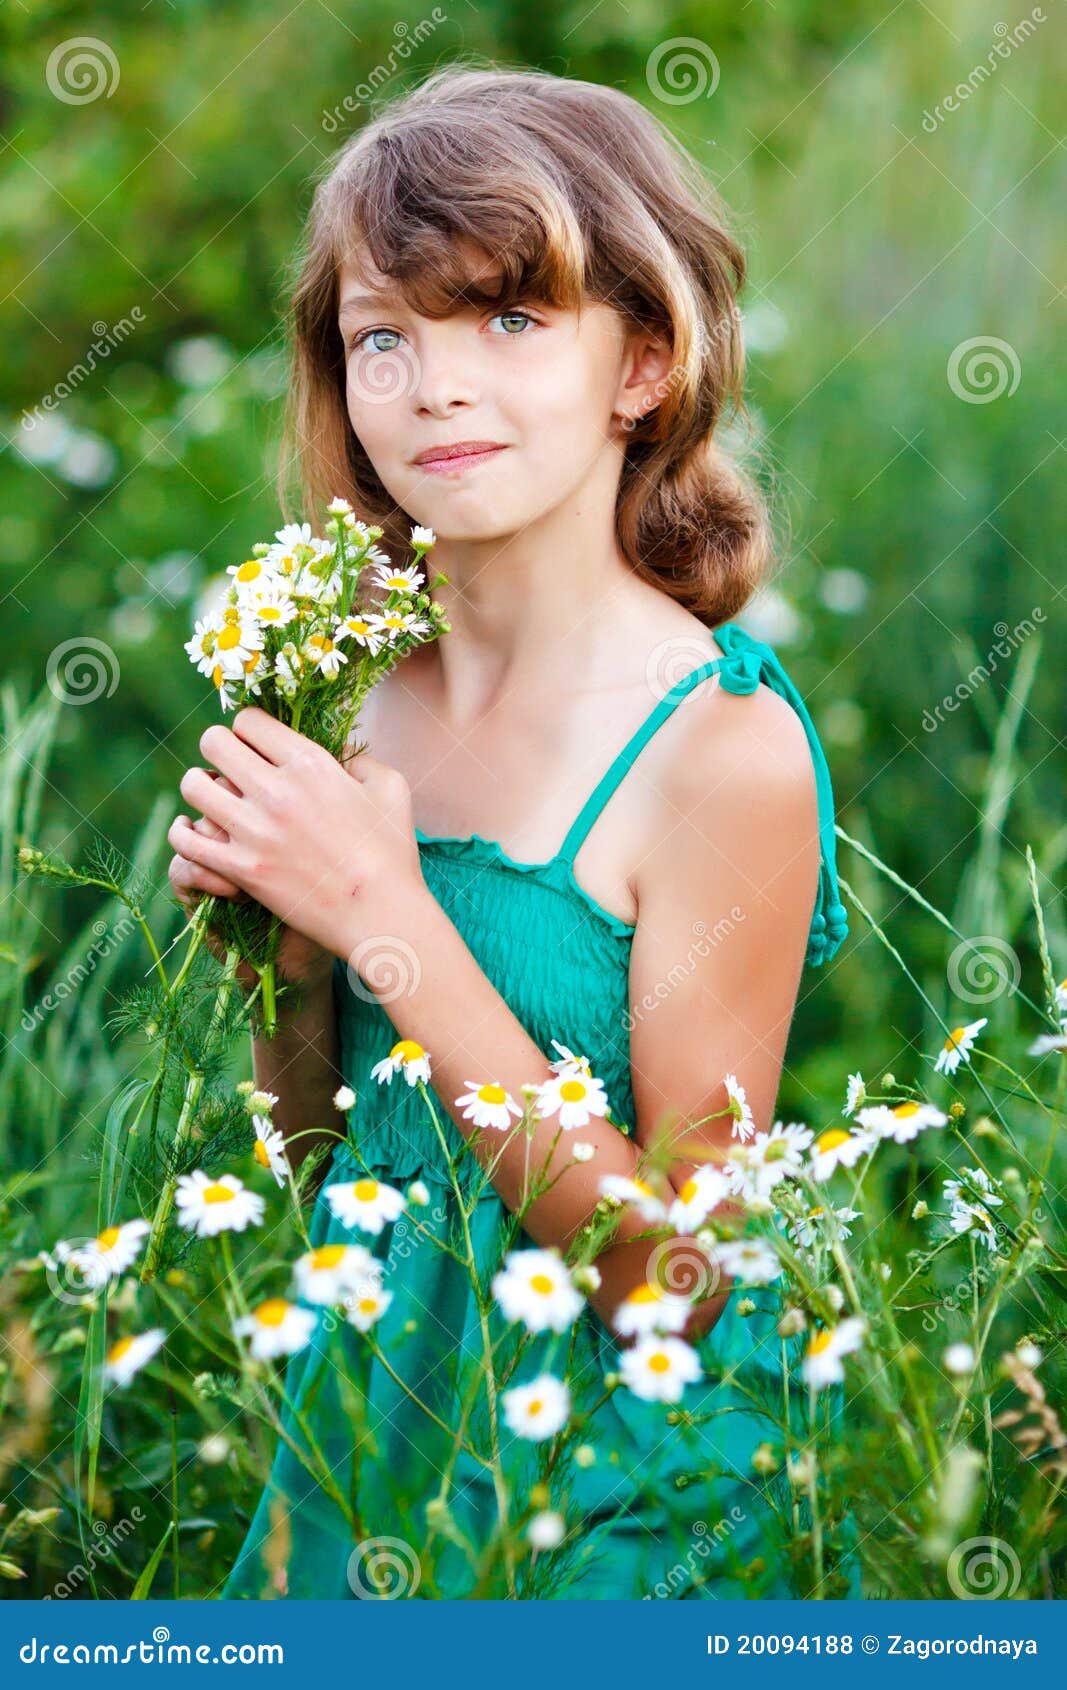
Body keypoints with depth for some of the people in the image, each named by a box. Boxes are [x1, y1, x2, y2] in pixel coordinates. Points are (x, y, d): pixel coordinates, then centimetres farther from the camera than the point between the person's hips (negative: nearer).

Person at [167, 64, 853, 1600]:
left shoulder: (725, 749, -21)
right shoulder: (368, 692, -5)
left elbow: (676, 1274, -21)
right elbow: (316, 1148, 5)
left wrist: (387, 918, -24)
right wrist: (282, 942, -14)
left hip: (620, 1512, -5)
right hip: (364, 1451, 5)